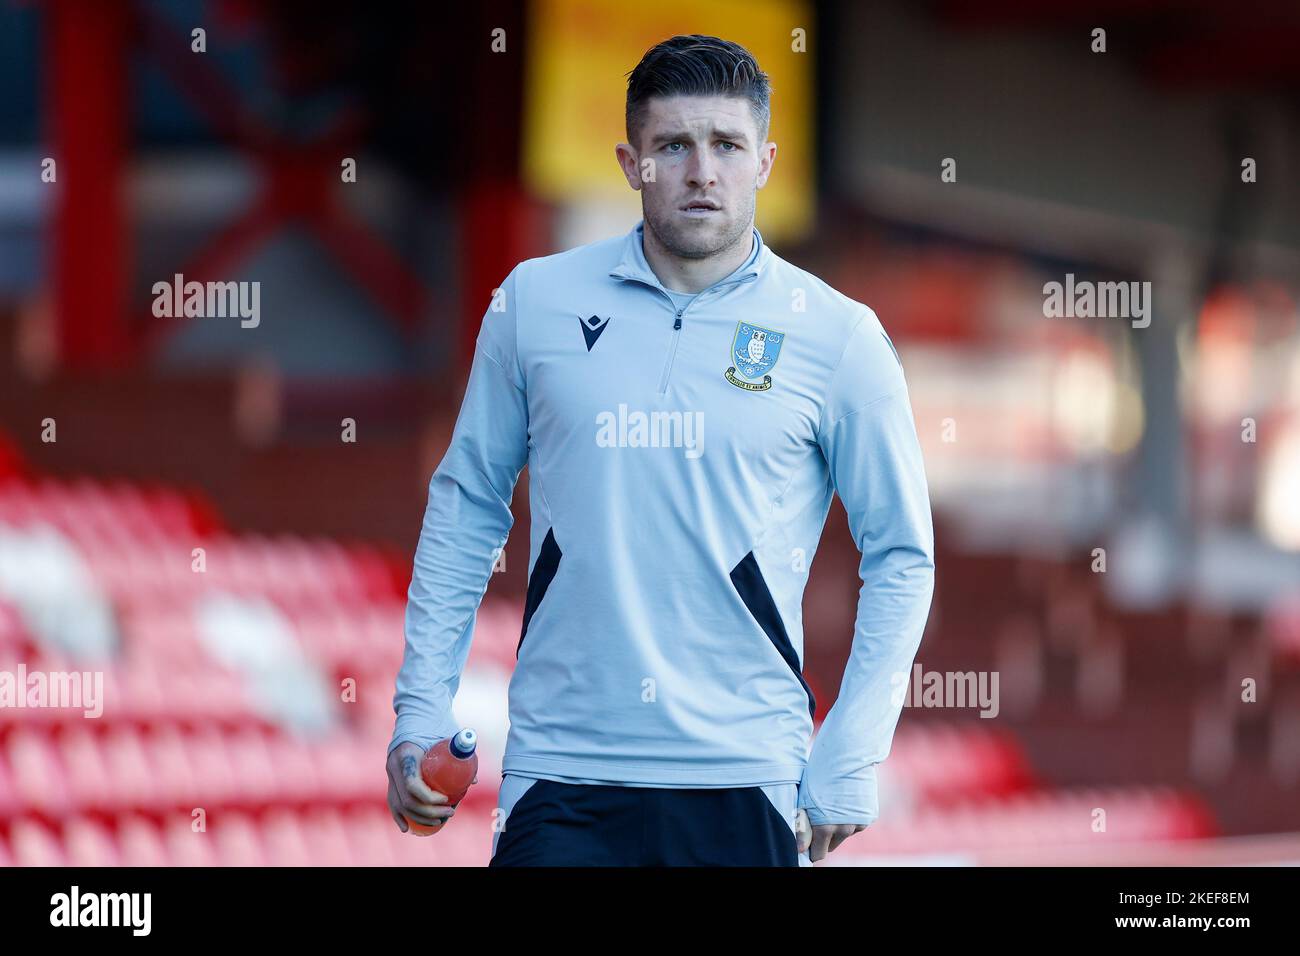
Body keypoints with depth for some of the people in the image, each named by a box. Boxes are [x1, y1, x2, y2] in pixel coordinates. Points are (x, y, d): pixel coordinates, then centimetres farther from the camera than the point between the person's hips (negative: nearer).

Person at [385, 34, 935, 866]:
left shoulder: (836, 335, 0)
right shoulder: (536, 301, 4)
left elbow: (901, 557, 5)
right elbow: (467, 507, 13)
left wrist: (848, 769, -1)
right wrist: (422, 710, 6)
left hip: (744, 782, -1)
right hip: (560, 777, 1)